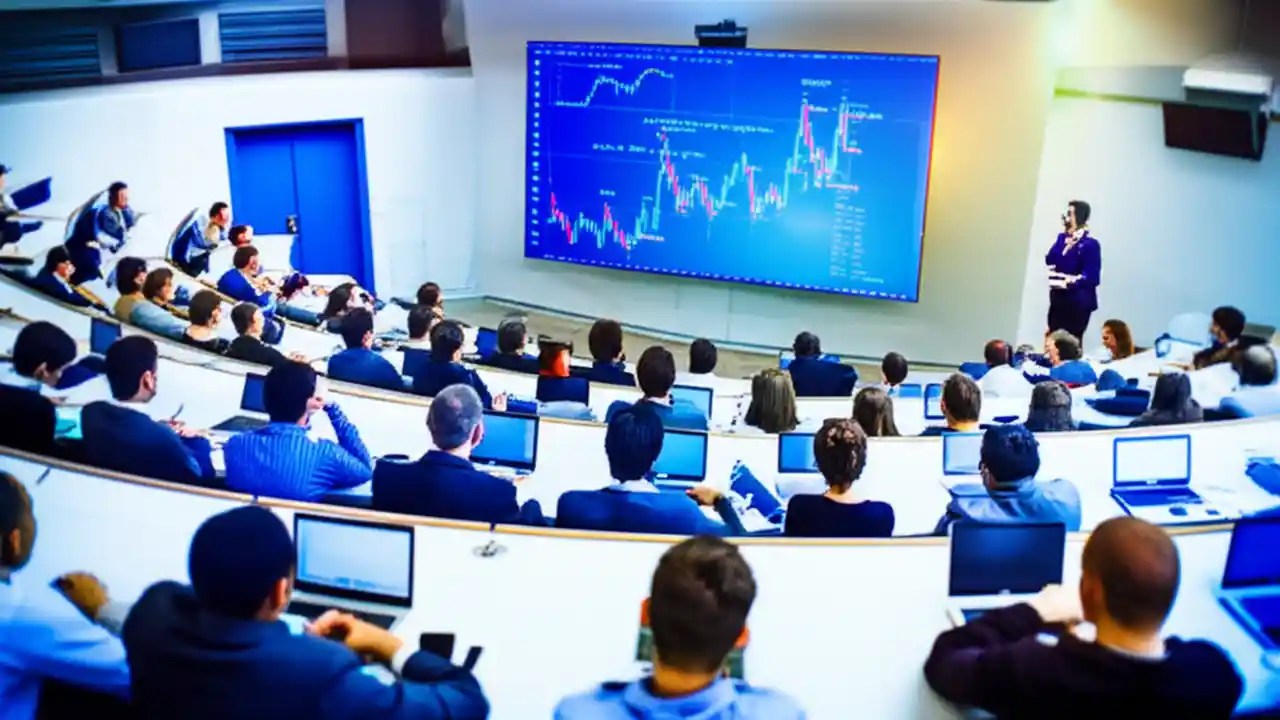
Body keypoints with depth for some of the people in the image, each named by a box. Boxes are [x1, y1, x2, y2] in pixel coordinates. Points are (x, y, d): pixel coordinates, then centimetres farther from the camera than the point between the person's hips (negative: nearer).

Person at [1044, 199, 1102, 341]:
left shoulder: (1091, 244, -11)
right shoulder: (1062, 238, 11)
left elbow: (1092, 277, -16)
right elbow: (1049, 261, 2)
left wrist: (1073, 281, -29)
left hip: (1078, 302, -6)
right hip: (1058, 299, 6)